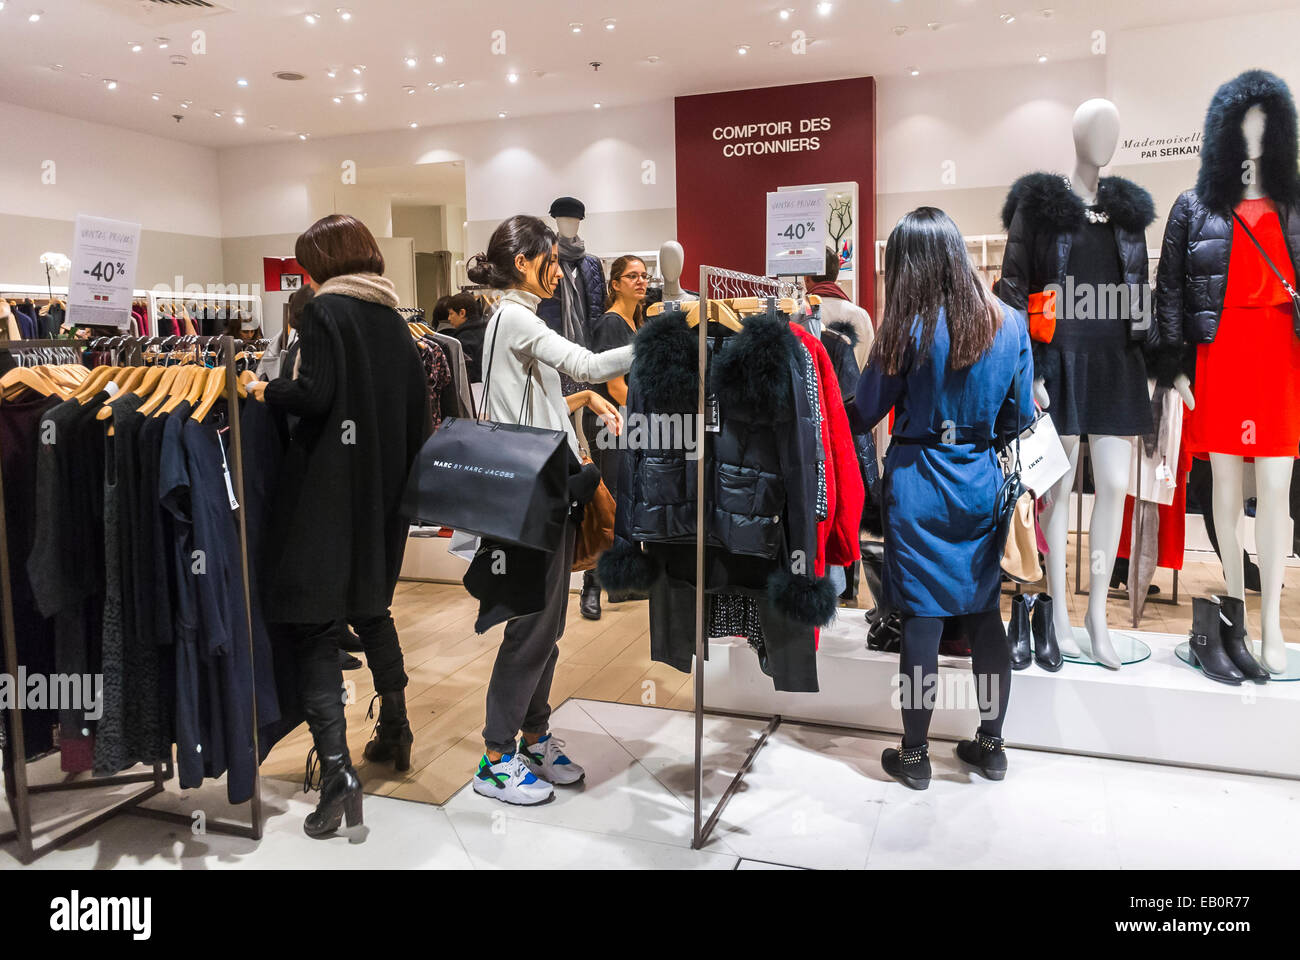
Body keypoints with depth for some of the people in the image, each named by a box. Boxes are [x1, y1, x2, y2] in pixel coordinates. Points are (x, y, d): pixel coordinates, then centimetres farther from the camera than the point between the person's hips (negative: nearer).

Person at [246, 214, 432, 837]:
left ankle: (336, 771, -12)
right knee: (370, 605, 23)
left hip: (329, 491, -7)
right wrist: (405, 479, 19)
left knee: (314, 625, -5)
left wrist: (262, 390, -1)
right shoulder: (394, 321, 13)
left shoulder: (325, 311, -7)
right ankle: (394, 731, 33)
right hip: (384, 492, 8)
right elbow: (418, 411, 13)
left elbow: (313, 393, -19)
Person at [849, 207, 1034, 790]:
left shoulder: (906, 331, -11)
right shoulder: (1009, 324, 0)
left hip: (917, 486, -4)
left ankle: (914, 756, 16)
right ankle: (991, 745, 27)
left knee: (921, 618, 3)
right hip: (982, 485, 4)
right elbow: (1020, 415, 6)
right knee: (984, 614, 14)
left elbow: (864, 413, -5)